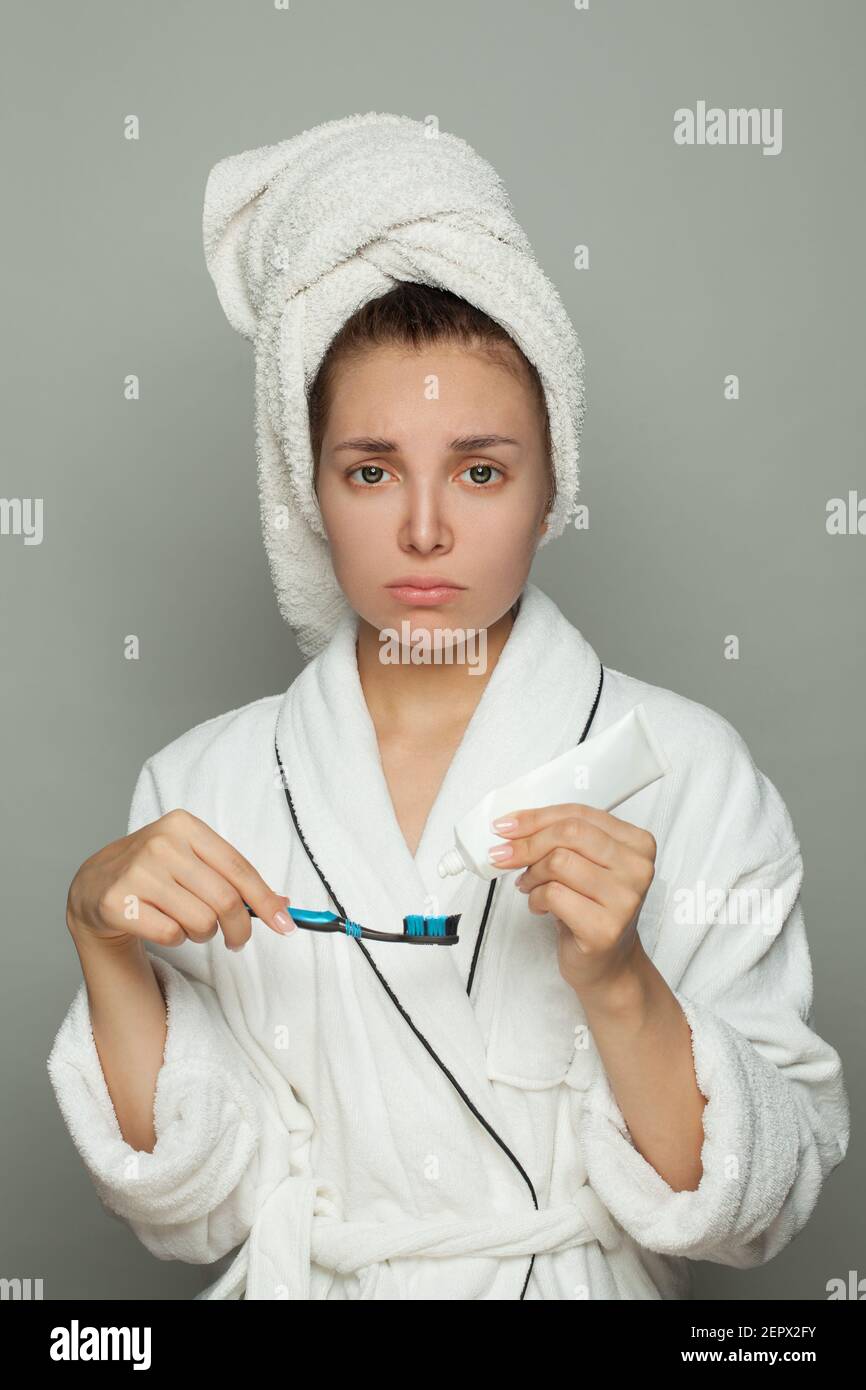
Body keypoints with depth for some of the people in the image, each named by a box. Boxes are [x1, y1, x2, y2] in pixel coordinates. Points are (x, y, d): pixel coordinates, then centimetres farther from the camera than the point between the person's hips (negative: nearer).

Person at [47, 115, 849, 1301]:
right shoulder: (201, 786, -1)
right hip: (309, 1286, 1)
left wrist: (617, 983, -19)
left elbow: (762, 1210, -5)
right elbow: (193, 1211, 1)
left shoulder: (686, 771, -7)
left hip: (590, 1285, -1)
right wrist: (108, 949, -12)